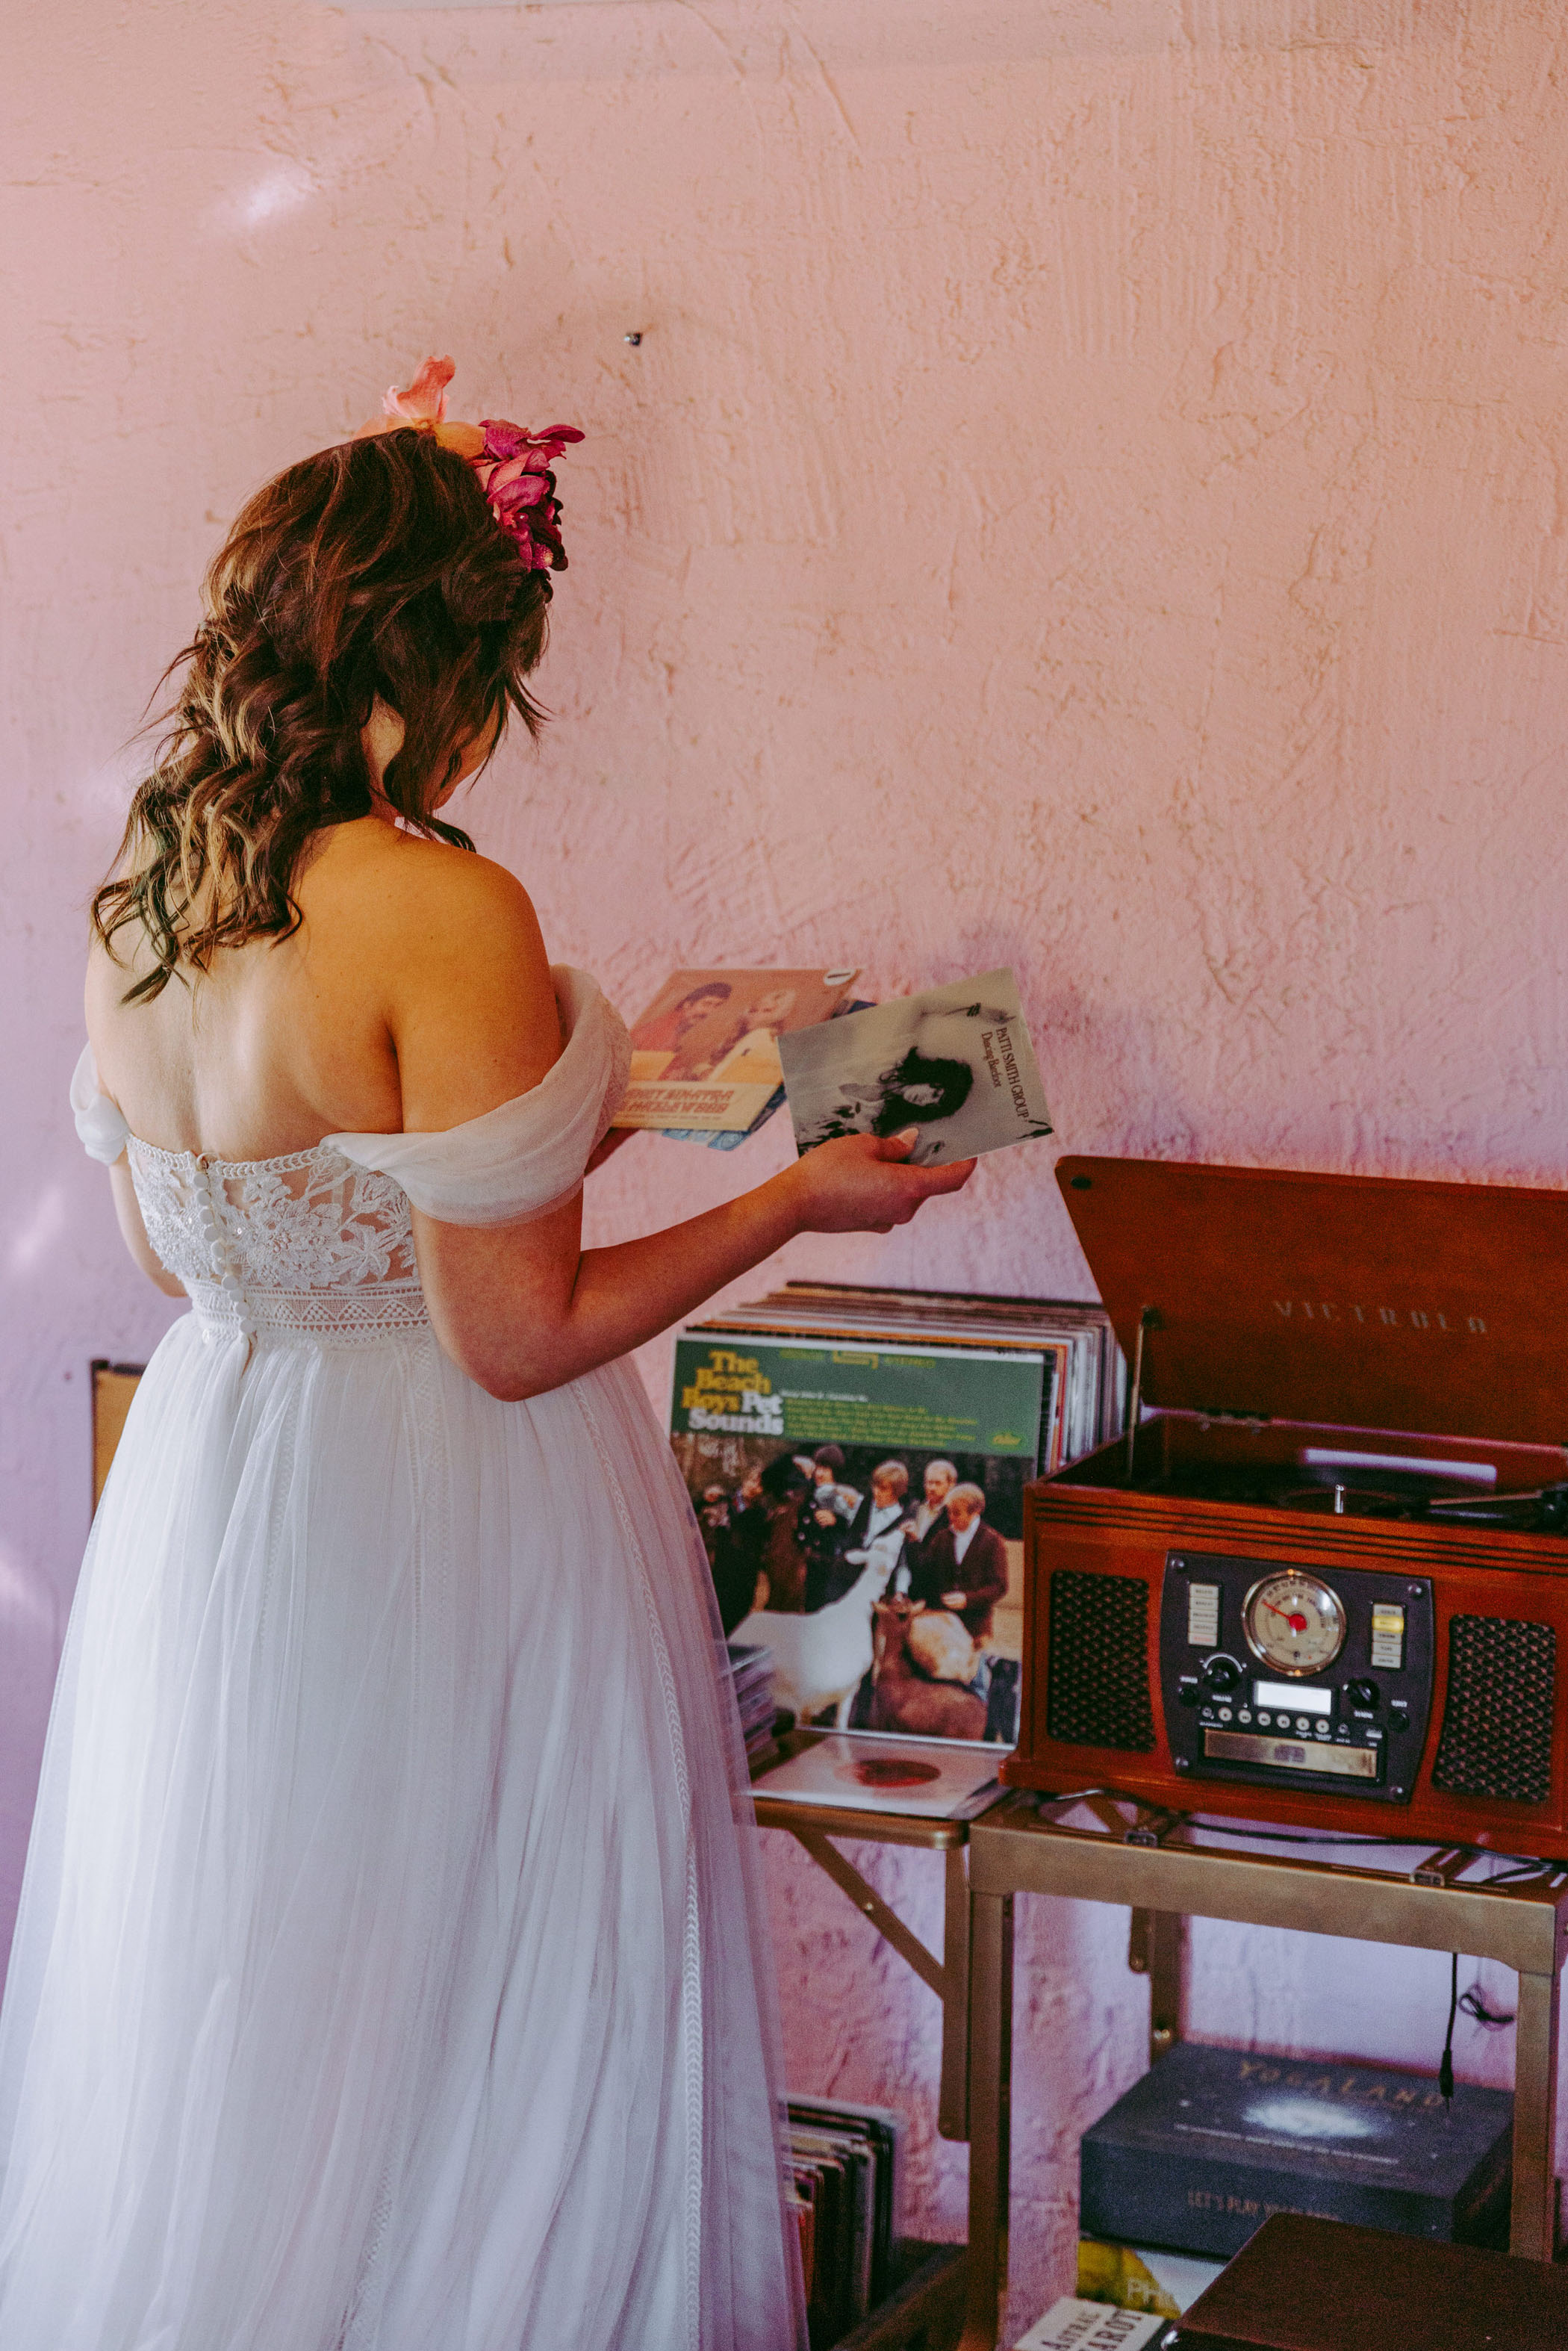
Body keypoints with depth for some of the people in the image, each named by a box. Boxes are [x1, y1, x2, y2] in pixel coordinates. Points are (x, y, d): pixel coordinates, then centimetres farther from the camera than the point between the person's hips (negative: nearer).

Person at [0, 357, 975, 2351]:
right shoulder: (444, 914, -23)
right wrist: (801, 1199, -8)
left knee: (235, 2011, 20)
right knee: (475, 2026, 10)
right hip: (454, 1529, -7)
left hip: (210, 1495, 7)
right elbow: (518, 1340, -21)